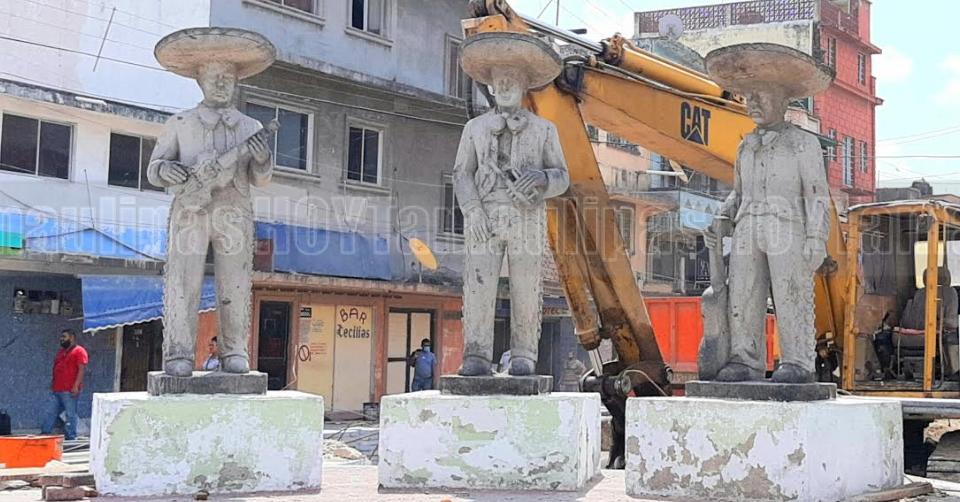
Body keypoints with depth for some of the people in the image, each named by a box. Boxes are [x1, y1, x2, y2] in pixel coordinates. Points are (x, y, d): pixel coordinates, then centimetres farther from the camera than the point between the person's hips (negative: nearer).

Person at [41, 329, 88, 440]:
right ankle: (44, 434, 11)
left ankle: (70, 437, 1)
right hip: (56, 390, 9)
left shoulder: (79, 351, -5)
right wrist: (52, 384, 19)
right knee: (49, 413, 7)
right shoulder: (61, 351, 23)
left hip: (69, 391, -9)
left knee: (70, 414, -4)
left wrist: (76, 385, -20)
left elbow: (81, 369, -13)